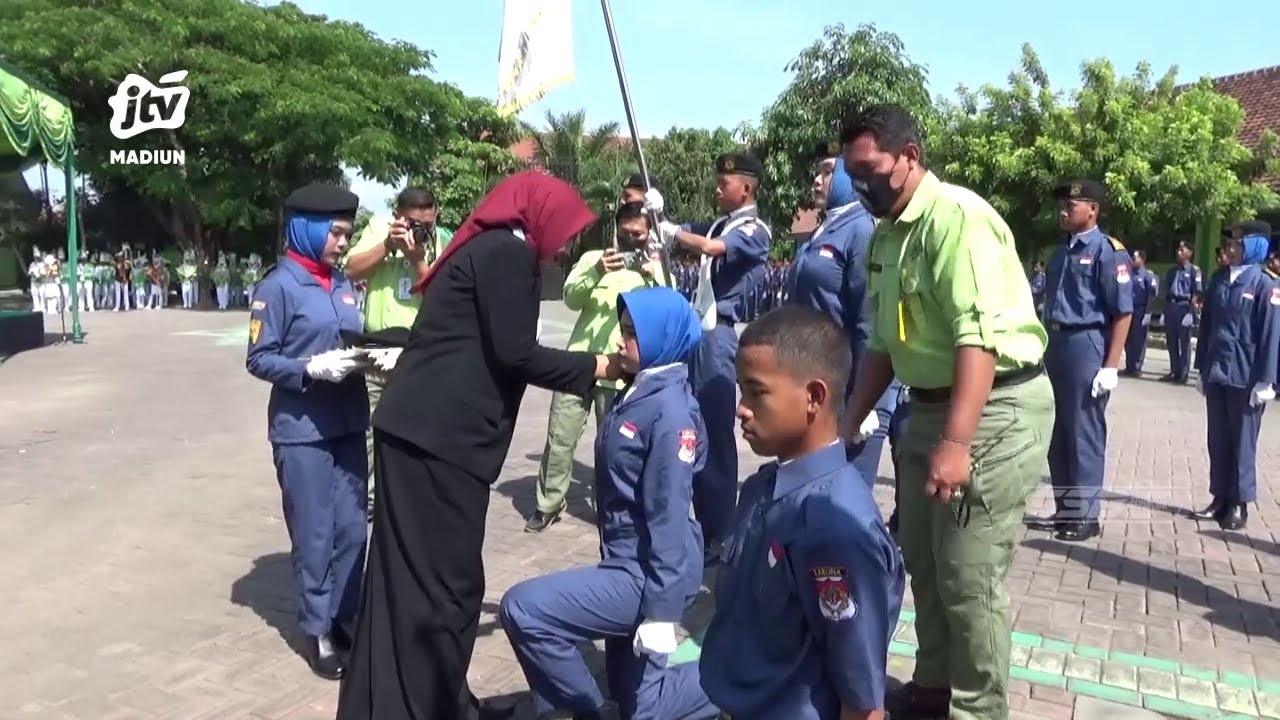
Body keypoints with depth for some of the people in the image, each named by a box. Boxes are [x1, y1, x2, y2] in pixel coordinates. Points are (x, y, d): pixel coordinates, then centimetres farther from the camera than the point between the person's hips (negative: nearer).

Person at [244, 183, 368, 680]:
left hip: (349, 425, 6)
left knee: (352, 530, 11)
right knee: (315, 536, 3)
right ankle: (318, 629, 18)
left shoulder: (344, 284, 10)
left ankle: (345, 617, 26)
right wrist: (313, 368, -21)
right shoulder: (279, 286, -7)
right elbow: (258, 360, -8)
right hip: (302, 430, -6)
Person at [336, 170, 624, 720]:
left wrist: (579, 369, 22)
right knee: (444, 581, -2)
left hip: (421, 427, 10)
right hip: (440, 436, -10)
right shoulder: (509, 251, -7)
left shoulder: (487, 247, 22)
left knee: (412, 575, 15)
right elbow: (513, 354, -12)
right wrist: (594, 366, -2)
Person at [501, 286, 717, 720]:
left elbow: (669, 516, -22)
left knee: (523, 609, -15)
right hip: (626, 564, 10)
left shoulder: (671, 411, -19)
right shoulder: (638, 394, 8)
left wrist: (661, 611, -22)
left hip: (647, 575, -10)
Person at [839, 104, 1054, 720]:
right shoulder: (886, 234, 10)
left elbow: (978, 337, -26)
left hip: (994, 408, -9)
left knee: (969, 574, -3)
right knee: (922, 557, 17)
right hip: (930, 407, 9)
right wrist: (847, 425, 14)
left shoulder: (957, 216, -18)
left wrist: (956, 442, -31)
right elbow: (883, 343, 16)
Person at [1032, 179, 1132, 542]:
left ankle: (1087, 516, 12)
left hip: (1087, 346, -8)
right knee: (1057, 432, 13)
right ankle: (1064, 509, 24)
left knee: (1084, 433, 1)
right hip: (1056, 346, 8)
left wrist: (1110, 366, -17)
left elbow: (1123, 313, -13)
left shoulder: (1108, 251, -10)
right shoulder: (1061, 252, 13)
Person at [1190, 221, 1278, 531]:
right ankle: (1220, 499, 20)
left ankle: (1239, 504, 14)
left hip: (1246, 376, -5)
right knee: (1218, 440, 10)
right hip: (1216, 373, 5)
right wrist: (1202, 368, 12)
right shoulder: (1219, 279, 8)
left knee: (1242, 442, 4)